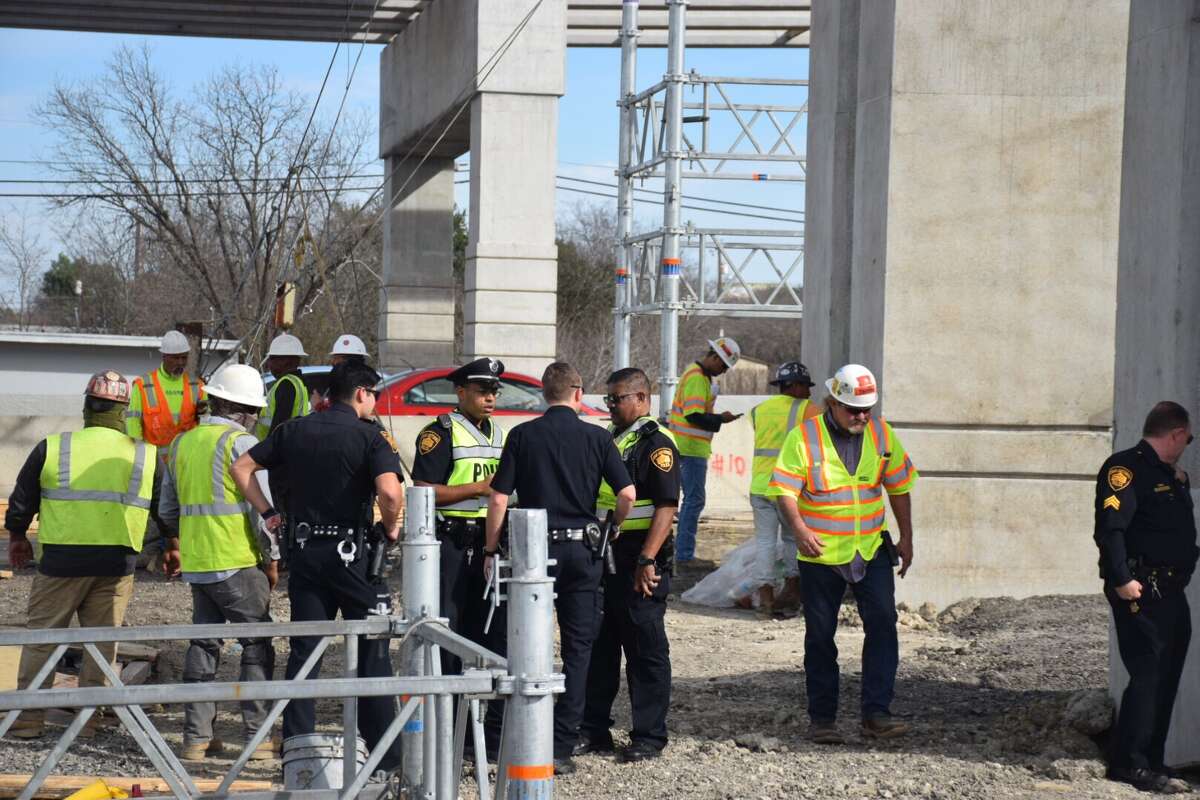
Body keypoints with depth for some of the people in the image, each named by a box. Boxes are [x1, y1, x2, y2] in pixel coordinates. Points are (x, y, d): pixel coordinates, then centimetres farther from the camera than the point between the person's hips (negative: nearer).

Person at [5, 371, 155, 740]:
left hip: (61, 560, -1)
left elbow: (21, 501, 5)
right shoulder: (146, 455, 1)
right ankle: (89, 720, 12)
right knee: (102, 642, 11)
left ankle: (29, 719, 12)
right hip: (116, 564, 1)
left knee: (41, 639, 10)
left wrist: (17, 537, 23)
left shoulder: (52, 448, -4)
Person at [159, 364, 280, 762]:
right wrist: (272, 557, -3)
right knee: (256, 643, 2)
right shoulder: (243, 443, -9)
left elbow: (167, 507, 22)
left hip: (196, 563, 6)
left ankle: (196, 737, 11)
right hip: (238, 561, -6)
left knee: (203, 643, 12)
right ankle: (258, 736, -1)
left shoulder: (182, 443, 13)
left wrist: (172, 545, 37)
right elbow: (261, 505, -12)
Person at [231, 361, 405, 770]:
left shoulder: (295, 430, 8)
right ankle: (386, 754, 7)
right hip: (351, 551, -4)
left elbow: (242, 467, 10)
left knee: (303, 651, 9)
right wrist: (392, 528, -6)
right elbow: (390, 492, -23)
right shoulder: (371, 436, -8)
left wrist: (267, 512, 12)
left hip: (304, 551, 4)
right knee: (373, 651, 5)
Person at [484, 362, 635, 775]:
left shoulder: (523, 435, 0)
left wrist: (491, 550, 5)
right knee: (577, 648, 6)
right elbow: (627, 494, -6)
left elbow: (498, 498, -3)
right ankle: (561, 747, 3)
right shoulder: (596, 438, 0)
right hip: (581, 550, 0)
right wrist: (612, 530, 12)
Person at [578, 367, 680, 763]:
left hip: (639, 561, -8)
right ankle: (593, 730, 21)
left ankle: (649, 736, 5)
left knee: (646, 649, -1)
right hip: (604, 557, 9)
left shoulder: (656, 444, -10)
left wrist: (647, 559, -24)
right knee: (599, 646, 12)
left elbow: (666, 506, -18)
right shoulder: (609, 441, 17)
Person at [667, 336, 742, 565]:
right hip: (692, 449, -11)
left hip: (691, 448, 11)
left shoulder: (699, 376, 18)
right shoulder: (697, 378, -16)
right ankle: (684, 554, -9)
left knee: (692, 499, 15)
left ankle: (683, 552, 19)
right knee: (695, 500, -9)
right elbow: (694, 416, -22)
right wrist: (721, 419, -13)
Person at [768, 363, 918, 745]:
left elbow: (899, 486, 12)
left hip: (871, 550, 2)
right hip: (820, 555, -2)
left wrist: (906, 538, 12)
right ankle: (822, 718, 15)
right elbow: (784, 490, -11)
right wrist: (799, 529, -27)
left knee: (883, 625, -9)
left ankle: (876, 713, -6)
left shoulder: (881, 434, 3)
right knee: (820, 636, 5)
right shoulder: (803, 437, -9)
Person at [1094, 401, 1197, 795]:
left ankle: (1151, 761, 19)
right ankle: (1130, 763, -5)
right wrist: (1122, 580, -26)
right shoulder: (1125, 468, -10)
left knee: (1167, 678, 11)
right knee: (1148, 675, -10)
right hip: (1142, 592, -10)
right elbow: (1110, 526, -22)